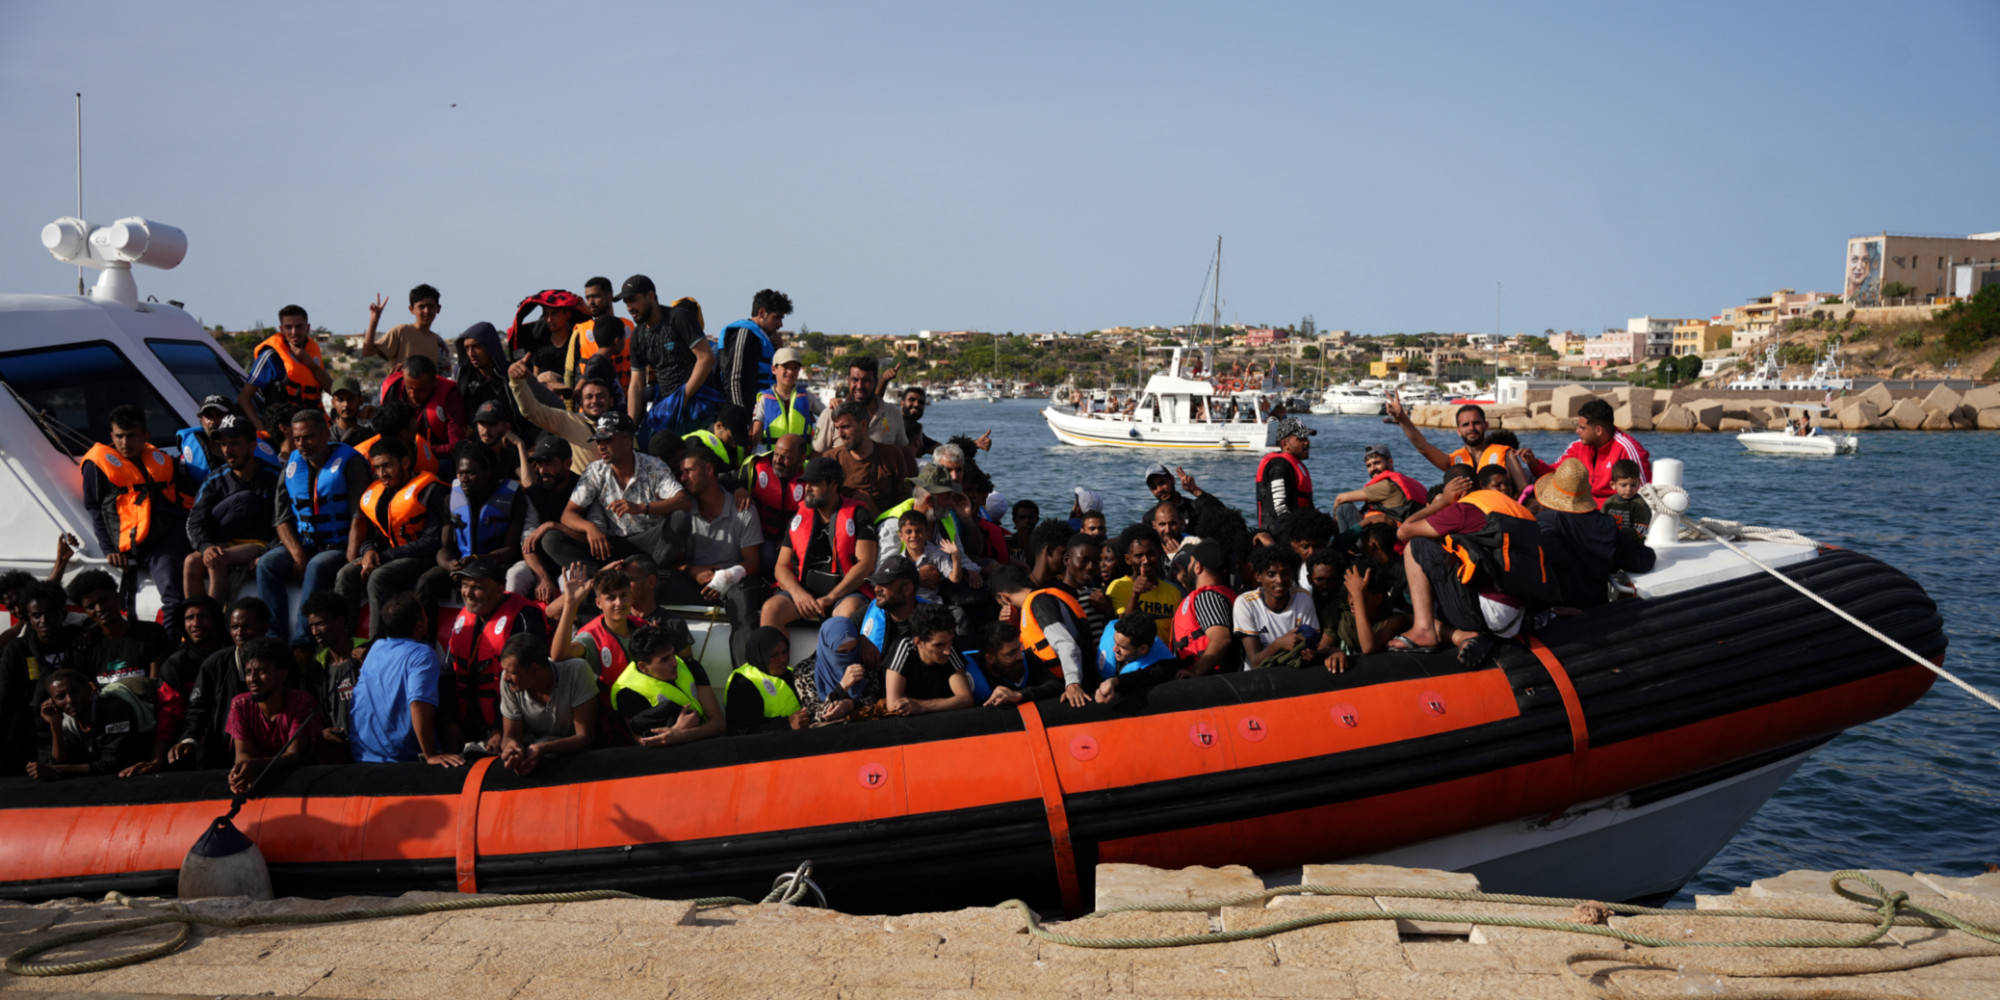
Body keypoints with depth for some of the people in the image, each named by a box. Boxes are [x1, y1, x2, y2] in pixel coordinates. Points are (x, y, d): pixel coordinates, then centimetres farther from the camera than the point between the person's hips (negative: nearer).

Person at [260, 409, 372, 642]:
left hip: (339, 547, -5)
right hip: (302, 544, 5)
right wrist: (298, 556, -11)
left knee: (316, 567, -35)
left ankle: (302, 639, -34)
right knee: (267, 564, -22)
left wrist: (351, 560, -21)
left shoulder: (348, 462, -5)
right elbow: (283, 520, 7)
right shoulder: (292, 465, 10)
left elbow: (359, 517, -10)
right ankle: (276, 636, -25)